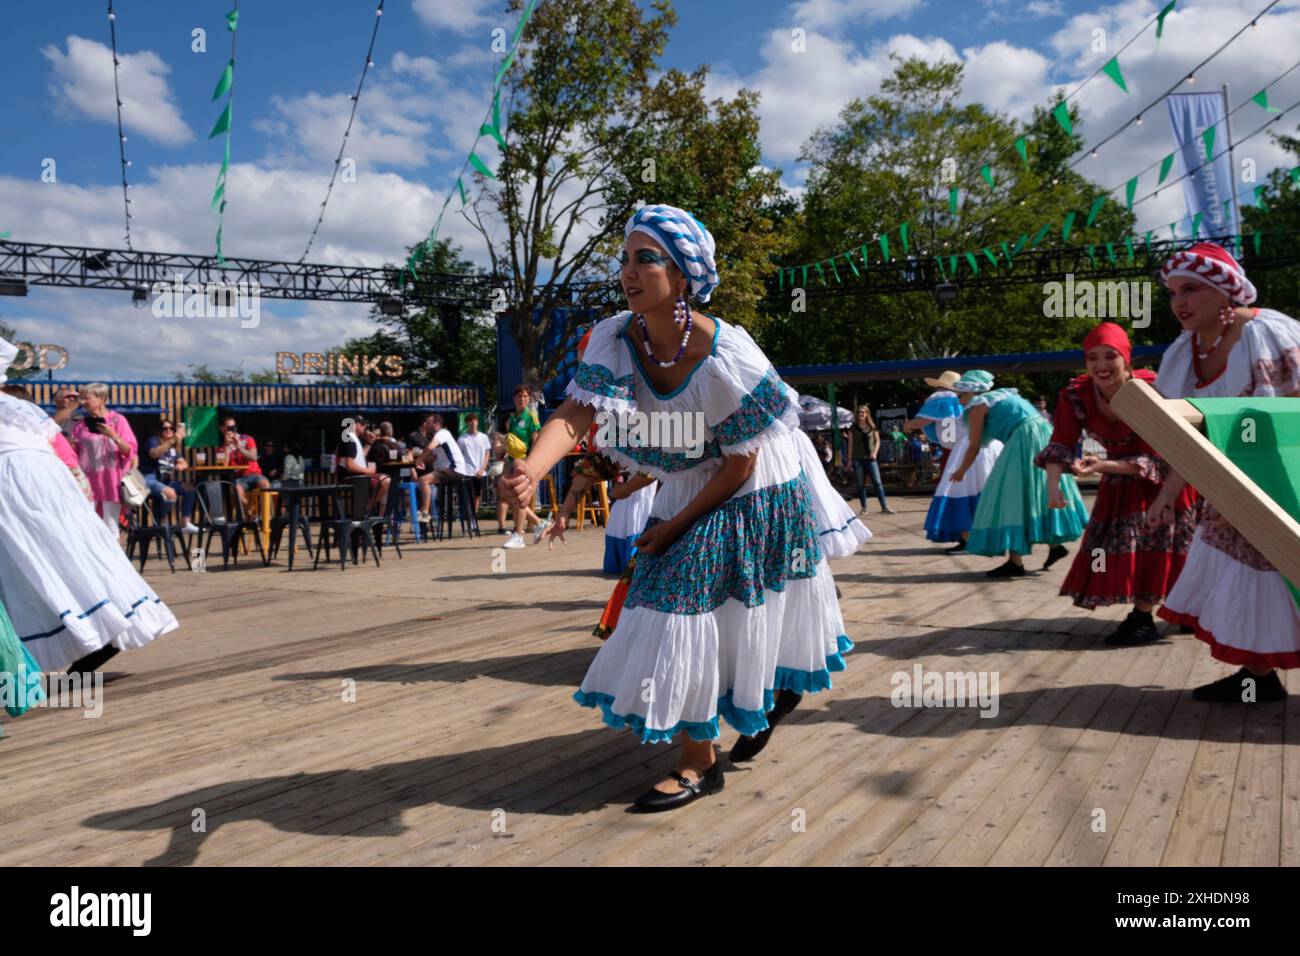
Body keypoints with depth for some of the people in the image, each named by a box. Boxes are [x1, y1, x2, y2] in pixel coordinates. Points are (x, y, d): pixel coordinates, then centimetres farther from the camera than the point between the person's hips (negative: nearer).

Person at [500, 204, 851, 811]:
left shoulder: (728, 358, -31)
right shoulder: (616, 339, -15)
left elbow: (740, 464, -22)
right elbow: (575, 414, -28)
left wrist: (678, 523, -16)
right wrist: (530, 471, -47)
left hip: (752, 494, -6)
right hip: (687, 484, 6)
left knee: (735, 612, 2)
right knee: (680, 603, 13)